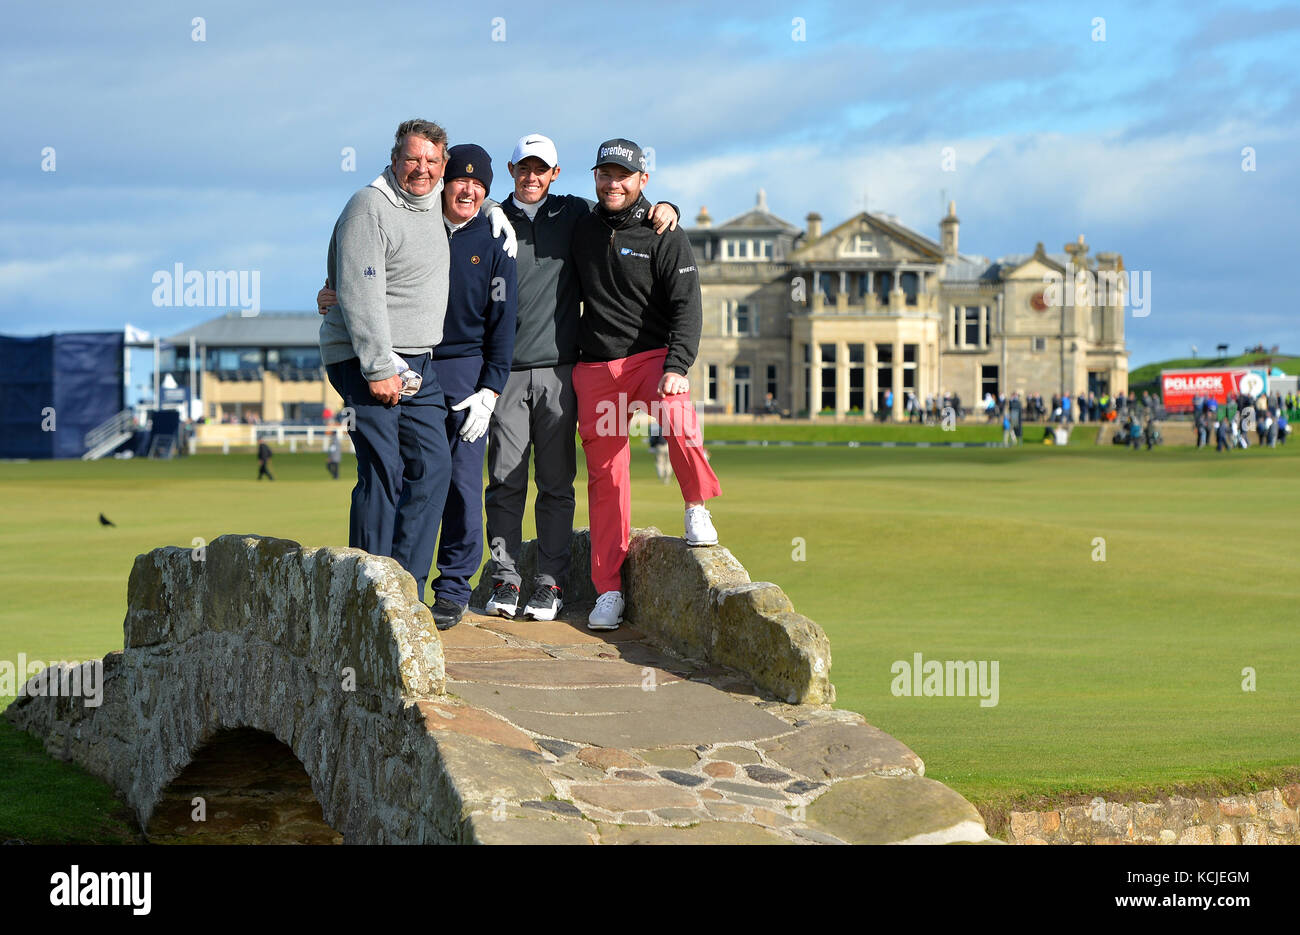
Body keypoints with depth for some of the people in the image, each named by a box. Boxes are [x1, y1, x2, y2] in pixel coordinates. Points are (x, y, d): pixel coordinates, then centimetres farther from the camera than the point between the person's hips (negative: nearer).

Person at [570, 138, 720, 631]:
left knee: (678, 422, -34)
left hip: (652, 356, -3)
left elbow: (685, 307, -8)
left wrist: (677, 366, -21)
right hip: (594, 367, 4)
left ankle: (696, 506, -6)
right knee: (605, 476, 1)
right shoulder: (582, 229, 11)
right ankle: (609, 590, 7)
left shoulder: (664, 235, -1)